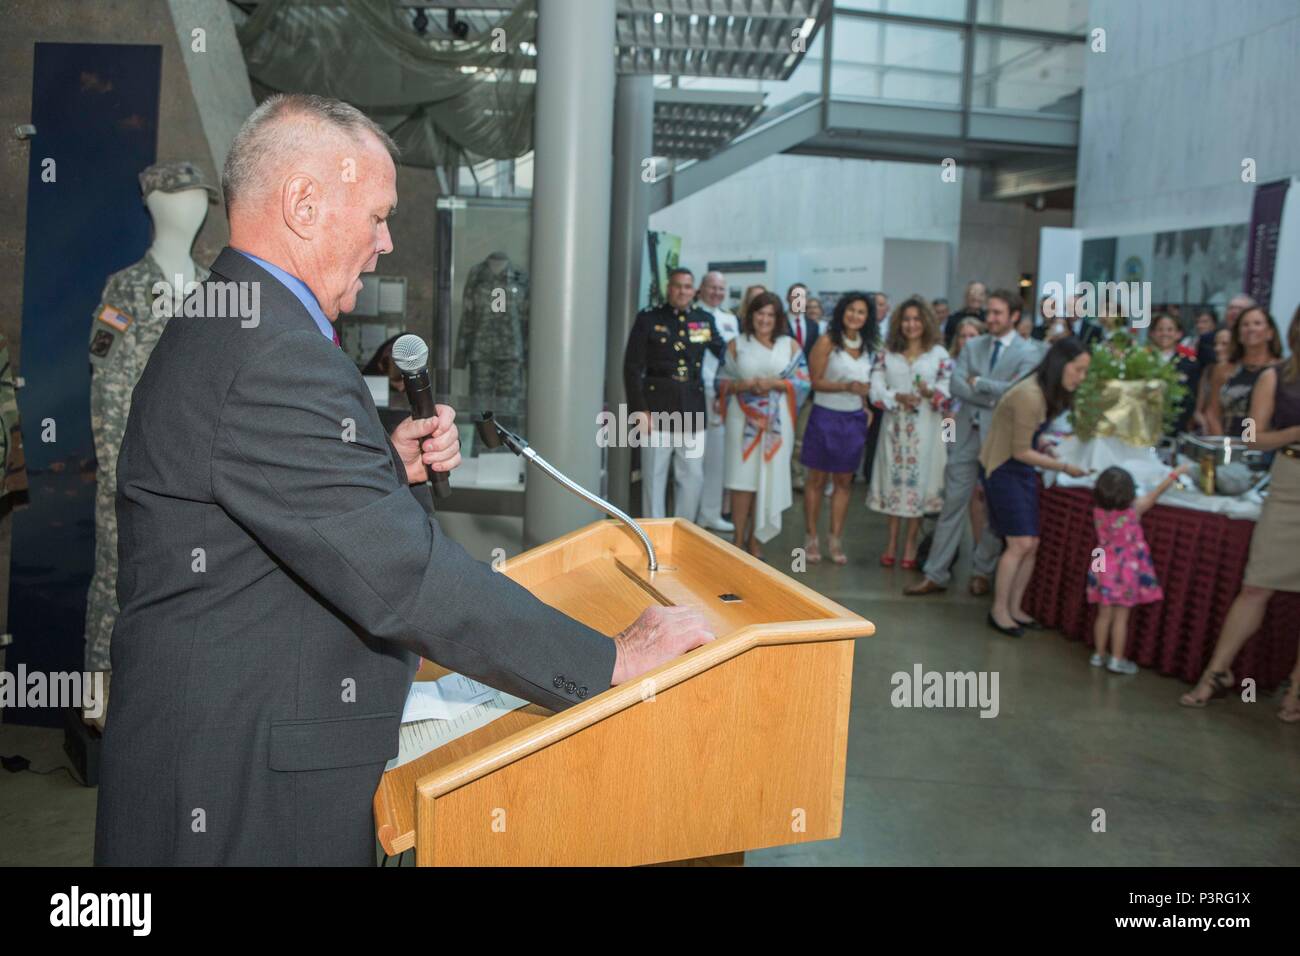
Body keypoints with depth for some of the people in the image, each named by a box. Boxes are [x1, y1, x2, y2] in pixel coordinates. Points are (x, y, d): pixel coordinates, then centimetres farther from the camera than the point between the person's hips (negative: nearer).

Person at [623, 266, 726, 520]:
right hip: (657, 411, -3)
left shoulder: (705, 320, 9)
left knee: (693, 478, 7)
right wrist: (640, 410, -8)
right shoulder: (648, 319, 0)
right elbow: (632, 368, -3)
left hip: (693, 411, 3)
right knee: (654, 478, 4)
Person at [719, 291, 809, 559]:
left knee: (768, 479, 3)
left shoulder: (790, 346, 7)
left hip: (775, 422, 1)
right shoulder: (736, 344, 7)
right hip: (743, 419, -1)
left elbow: (803, 382, 3)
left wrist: (775, 383, -12)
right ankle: (738, 541, 6)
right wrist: (743, 385, -13)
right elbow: (722, 381, 5)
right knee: (742, 480, -4)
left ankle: (754, 540, 15)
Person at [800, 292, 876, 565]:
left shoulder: (867, 345, 8)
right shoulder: (827, 341, -8)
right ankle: (811, 538, 12)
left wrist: (867, 408, 5)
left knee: (844, 481, 8)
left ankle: (836, 540, 16)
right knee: (817, 479, 3)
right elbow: (815, 381, -12)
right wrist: (846, 386, -23)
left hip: (854, 419, 5)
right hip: (826, 417, -5)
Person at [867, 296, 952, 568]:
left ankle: (910, 543, 13)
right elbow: (875, 389, -2)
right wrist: (899, 397, -18)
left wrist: (931, 393, -24)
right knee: (894, 480, 6)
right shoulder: (886, 353, 6)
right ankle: (892, 542, 17)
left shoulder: (939, 354, 1)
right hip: (895, 426, 2)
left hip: (925, 429, -1)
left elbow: (948, 392, -4)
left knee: (918, 481, 2)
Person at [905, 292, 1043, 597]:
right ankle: (936, 574, 9)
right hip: (967, 434, 3)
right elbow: (956, 385, -5)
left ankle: (981, 572, 23)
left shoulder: (1029, 352, -4)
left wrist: (978, 382, -9)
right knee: (953, 504, 4)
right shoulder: (972, 346, 8)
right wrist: (994, 397, -14)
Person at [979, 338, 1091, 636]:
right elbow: (1020, 451, -20)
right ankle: (999, 611, 0)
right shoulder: (1030, 396, -24)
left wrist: (1045, 449, -5)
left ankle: (1014, 607, 16)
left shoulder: (1049, 393, 5)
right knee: (1020, 542, -12)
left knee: (1032, 544, 5)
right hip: (1002, 469, -9)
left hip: (1023, 470, 9)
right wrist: (1064, 467, -15)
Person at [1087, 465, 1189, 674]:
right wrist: (1175, 473, 6)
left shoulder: (1098, 510, -6)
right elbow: (1155, 493, -3)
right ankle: (1117, 659, 8)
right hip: (1125, 570, -4)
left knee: (1104, 614, 13)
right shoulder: (1133, 509, -14)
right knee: (1121, 617, 3)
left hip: (1103, 568, 4)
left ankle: (1099, 655, 21)